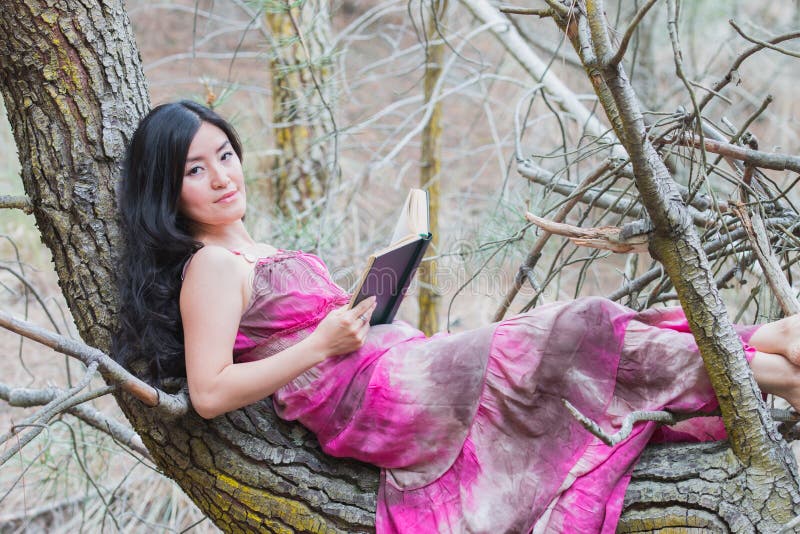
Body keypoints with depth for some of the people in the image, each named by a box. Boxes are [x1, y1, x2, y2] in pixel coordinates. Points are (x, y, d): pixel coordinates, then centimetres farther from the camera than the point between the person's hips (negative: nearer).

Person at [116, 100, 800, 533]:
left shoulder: (251, 252, 22)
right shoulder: (210, 268, -7)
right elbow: (210, 392, -16)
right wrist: (323, 345, -16)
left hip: (396, 371, 10)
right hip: (371, 398, -10)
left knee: (569, 333, -1)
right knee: (569, 336, -12)